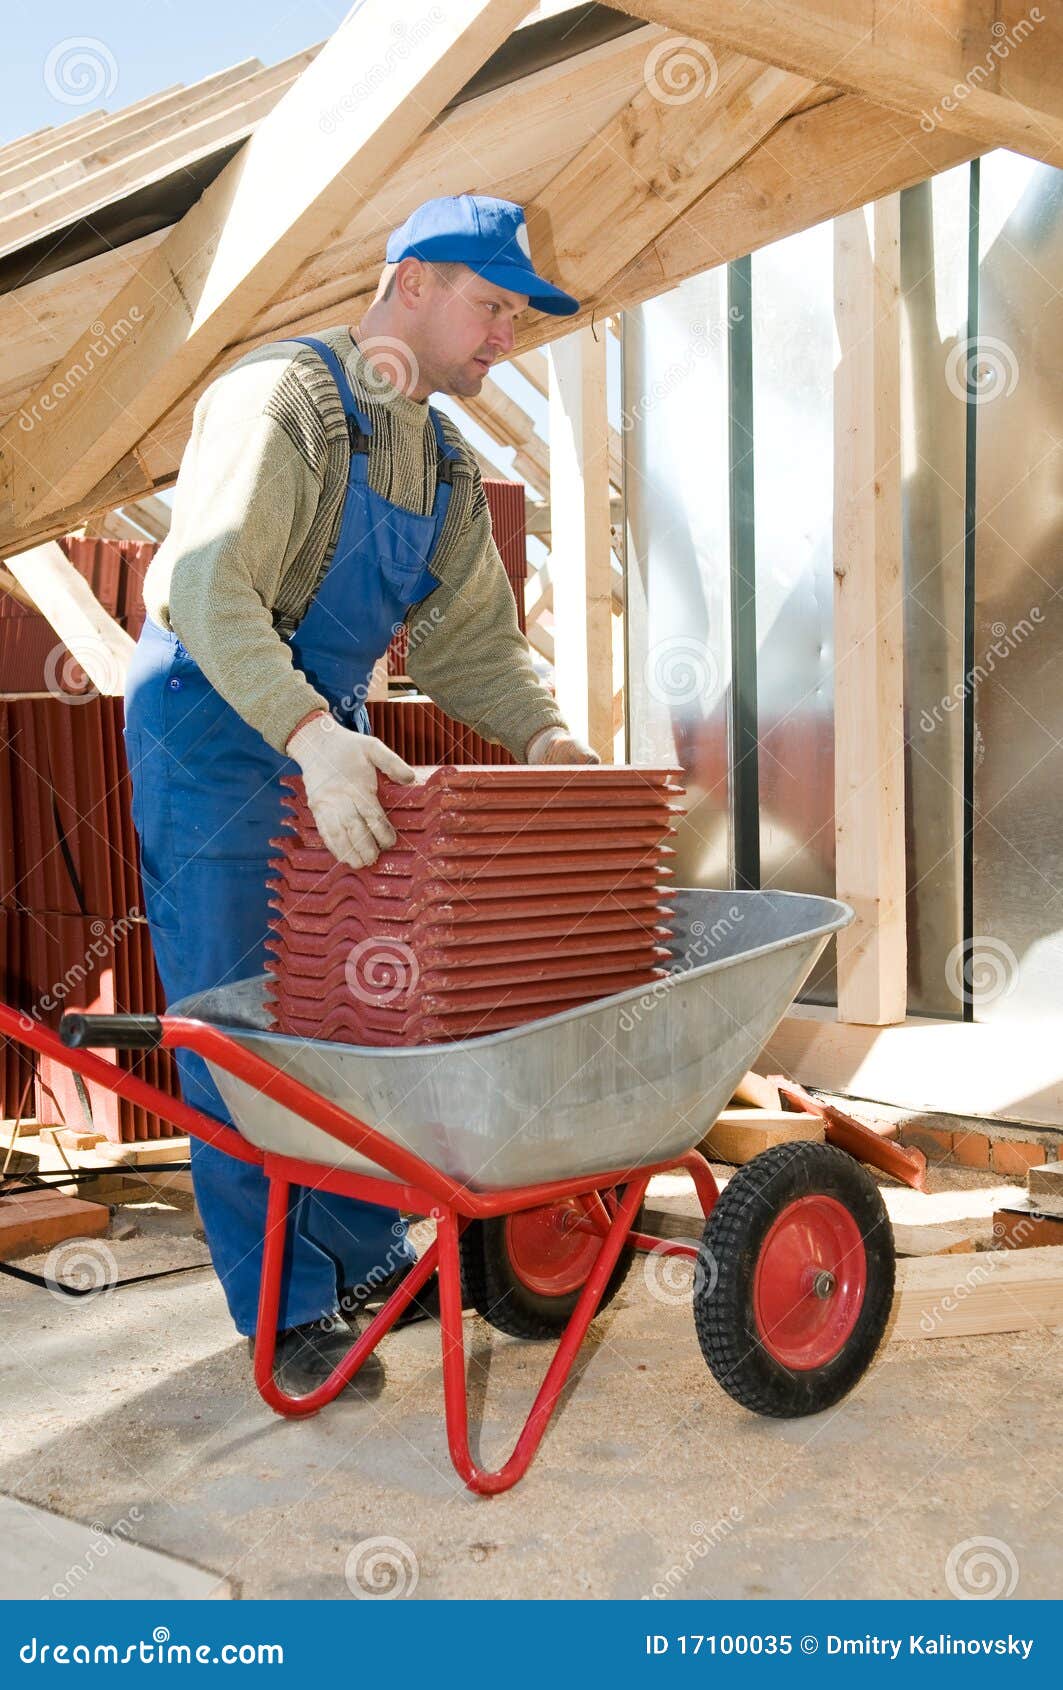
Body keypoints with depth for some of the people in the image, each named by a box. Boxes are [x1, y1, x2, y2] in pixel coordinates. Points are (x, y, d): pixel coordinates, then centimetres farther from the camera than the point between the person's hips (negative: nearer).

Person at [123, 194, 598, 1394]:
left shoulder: (445, 460, 10)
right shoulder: (281, 398, -17)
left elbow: (467, 631, 9)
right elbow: (210, 586, -30)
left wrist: (538, 731, -10)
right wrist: (311, 734, -43)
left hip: (333, 738, 8)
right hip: (212, 737, -8)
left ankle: (365, 1256, 28)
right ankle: (287, 1312, 8)